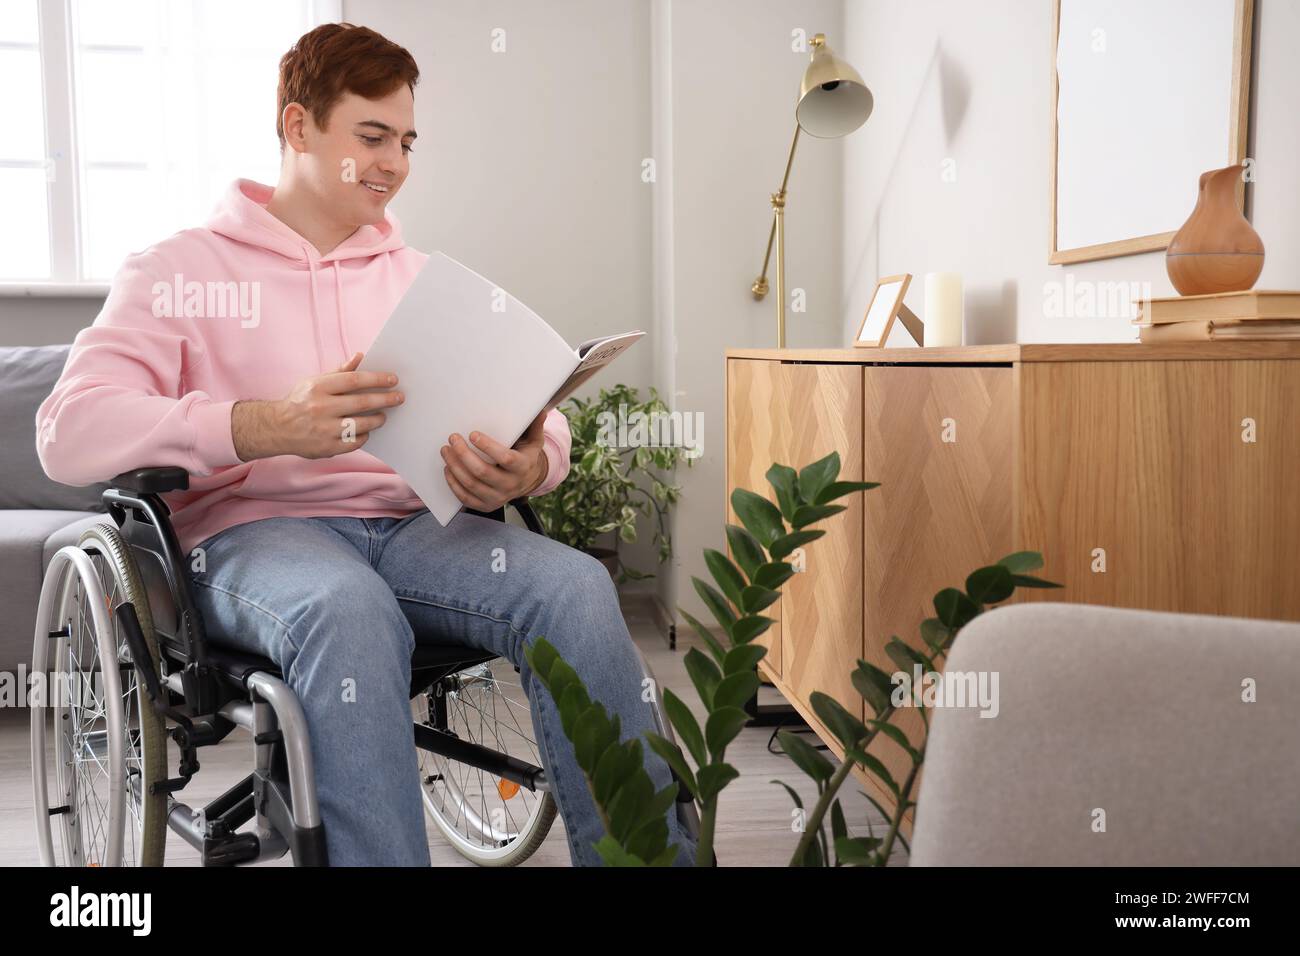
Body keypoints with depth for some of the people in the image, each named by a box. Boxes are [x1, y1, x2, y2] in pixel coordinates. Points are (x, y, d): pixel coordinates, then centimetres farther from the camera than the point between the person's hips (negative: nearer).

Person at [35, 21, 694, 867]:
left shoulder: (422, 279, 20)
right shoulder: (181, 272, 8)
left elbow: (540, 419, 13)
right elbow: (69, 432, -8)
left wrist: (529, 465, -14)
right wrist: (268, 426, -25)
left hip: (407, 521, 4)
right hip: (252, 526, -3)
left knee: (575, 586, -27)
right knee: (349, 609, -39)